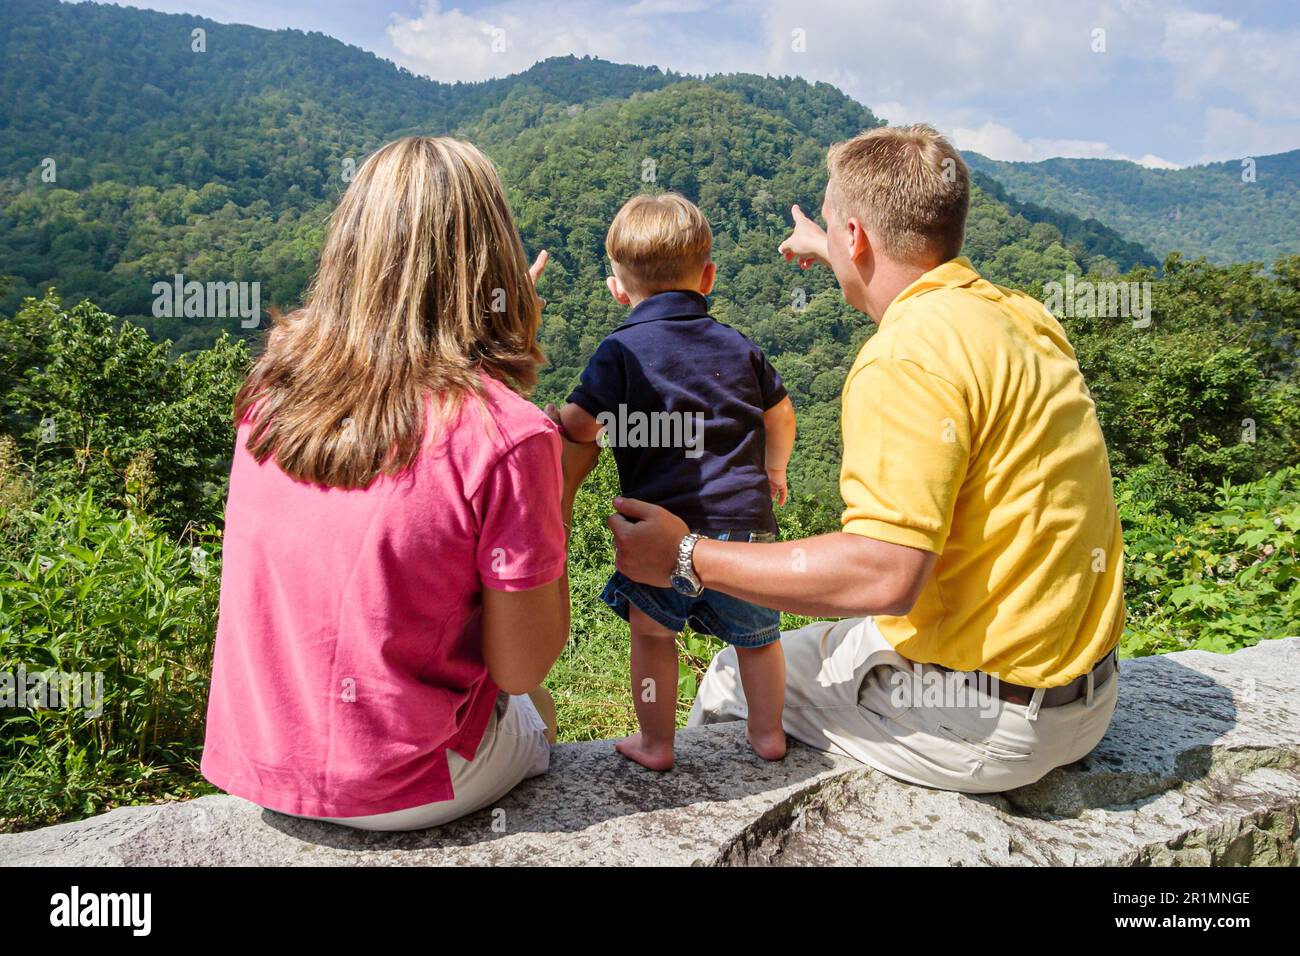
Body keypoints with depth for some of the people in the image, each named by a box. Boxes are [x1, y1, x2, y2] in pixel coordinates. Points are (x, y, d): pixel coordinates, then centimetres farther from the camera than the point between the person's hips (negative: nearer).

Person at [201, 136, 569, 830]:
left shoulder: (273, 380, -8)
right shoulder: (505, 435, -25)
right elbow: (519, 668, -16)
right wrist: (560, 487, -9)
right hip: (389, 792, -5)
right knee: (534, 711, 29)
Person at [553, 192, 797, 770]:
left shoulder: (620, 351, -4)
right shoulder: (739, 348, 11)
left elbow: (578, 431, -12)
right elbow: (780, 417, 23)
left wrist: (558, 507, -1)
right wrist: (772, 471, 41)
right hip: (746, 522, 4)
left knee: (652, 633, 17)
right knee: (757, 634, 21)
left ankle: (655, 744, 28)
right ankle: (768, 734, 36)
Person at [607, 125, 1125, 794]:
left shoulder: (906, 357, -23)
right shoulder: (1025, 317, 5)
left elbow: (885, 573, -30)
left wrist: (689, 558, -22)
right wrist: (828, 254, 46)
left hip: (985, 723, -9)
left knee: (735, 679, 9)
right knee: (826, 636, 28)